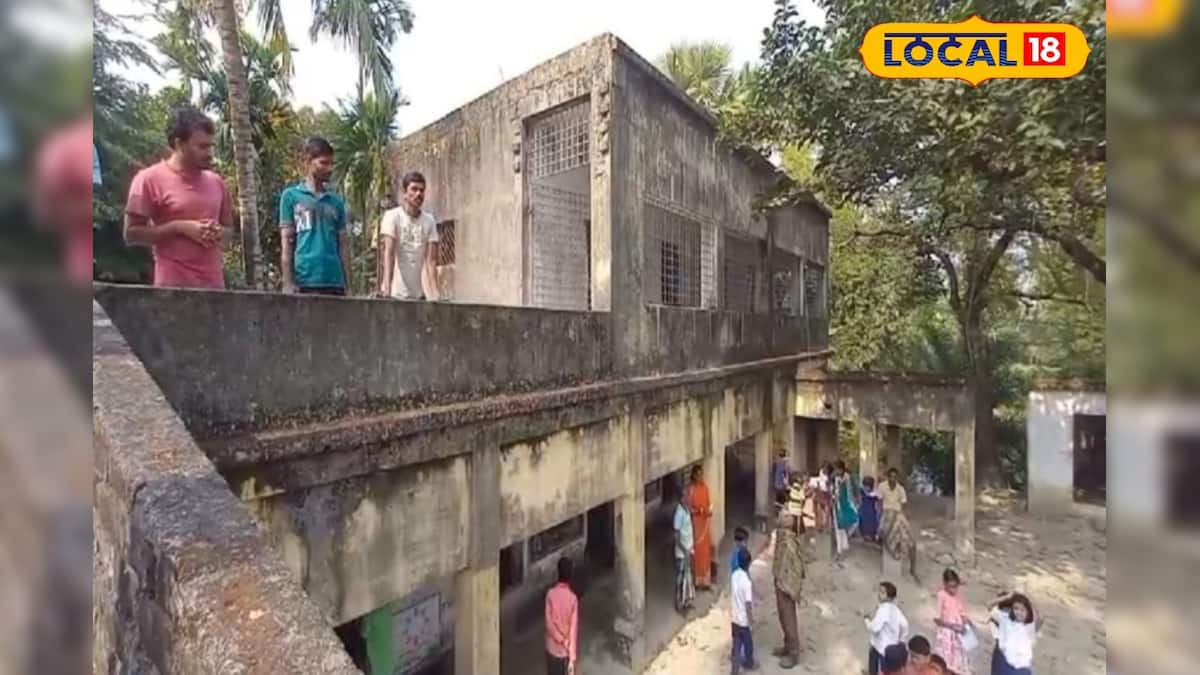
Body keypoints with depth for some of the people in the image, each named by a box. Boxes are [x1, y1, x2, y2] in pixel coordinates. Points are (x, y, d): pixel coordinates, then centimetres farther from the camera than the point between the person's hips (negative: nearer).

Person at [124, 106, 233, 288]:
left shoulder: (216, 182, 11)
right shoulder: (150, 179, -2)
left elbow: (228, 227, 20)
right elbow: (131, 234, -3)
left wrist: (219, 232, -3)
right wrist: (179, 227, -15)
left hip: (214, 285, 5)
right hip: (174, 286, -4)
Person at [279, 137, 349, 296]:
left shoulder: (337, 202, 15)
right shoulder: (291, 196, 6)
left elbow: (343, 245, 12)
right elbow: (286, 243, 1)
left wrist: (347, 285, 5)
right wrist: (288, 283, -8)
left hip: (334, 282, 3)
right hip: (304, 281, -3)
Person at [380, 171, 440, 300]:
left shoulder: (429, 220, 4)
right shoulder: (392, 216, -4)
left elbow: (431, 259, -3)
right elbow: (389, 253, -14)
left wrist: (433, 291, -15)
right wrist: (387, 285, -26)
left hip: (419, 294, 3)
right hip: (396, 293, -3)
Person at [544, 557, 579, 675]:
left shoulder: (550, 594, -15)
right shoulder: (572, 598, -19)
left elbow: (549, 623, -12)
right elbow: (573, 630, -17)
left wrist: (561, 641, -3)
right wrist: (573, 658, -13)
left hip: (552, 647, 2)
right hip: (566, 651, -2)